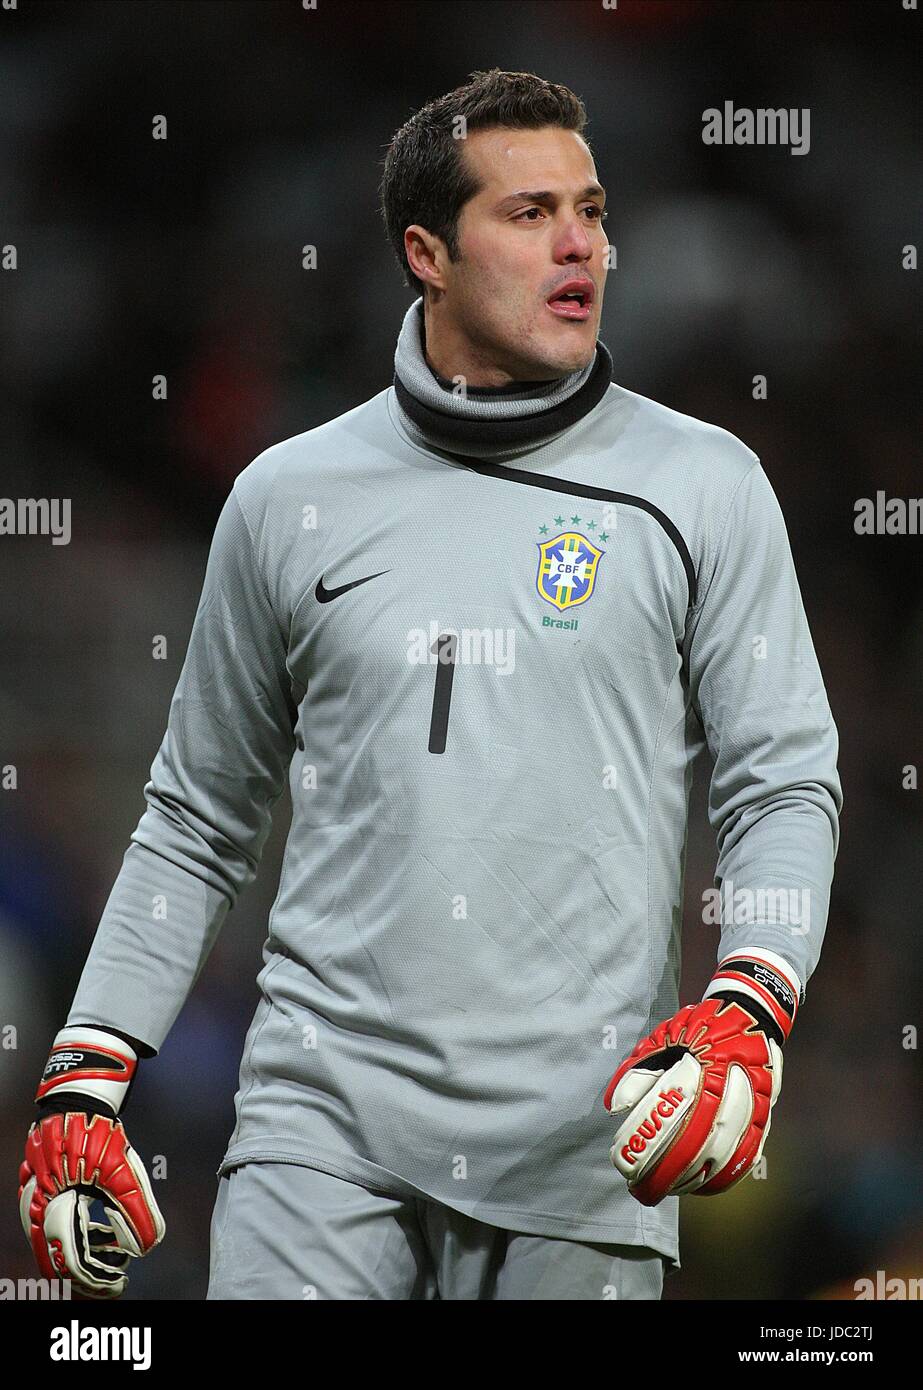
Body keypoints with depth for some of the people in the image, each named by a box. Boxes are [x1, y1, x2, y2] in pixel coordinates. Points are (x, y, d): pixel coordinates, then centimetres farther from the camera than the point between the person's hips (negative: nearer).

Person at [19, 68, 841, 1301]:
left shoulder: (703, 486, 6)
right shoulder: (292, 496, 10)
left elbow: (784, 782, 3)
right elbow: (198, 820, 16)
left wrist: (746, 1012, -14)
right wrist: (87, 1077, 9)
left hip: (584, 1149, 0)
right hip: (325, 1120, 0)